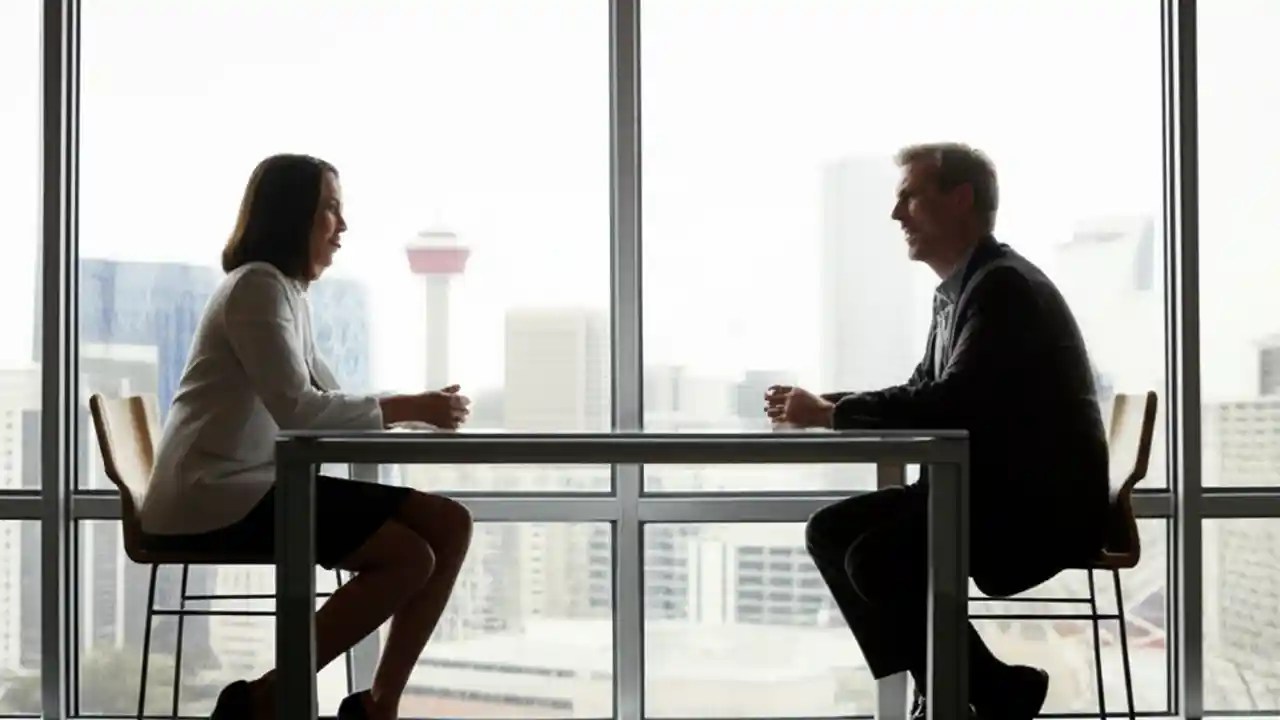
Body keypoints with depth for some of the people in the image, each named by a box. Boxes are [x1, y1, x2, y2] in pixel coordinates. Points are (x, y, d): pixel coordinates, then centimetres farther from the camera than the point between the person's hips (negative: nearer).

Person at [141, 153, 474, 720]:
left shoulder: (289, 289, 19)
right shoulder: (258, 286, -11)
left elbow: (325, 400, 15)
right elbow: (296, 410, -23)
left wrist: (414, 410, 0)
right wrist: (407, 408, -18)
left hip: (263, 484, 9)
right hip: (214, 498, -9)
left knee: (448, 525, -3)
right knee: (410, 557, -22)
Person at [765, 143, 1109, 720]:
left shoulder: (1004, 286, -16)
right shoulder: (958, 291, 14)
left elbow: (951, 404, -26)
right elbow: (924, 395, 17)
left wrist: (830, 413, -18)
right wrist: (825, 405, 2)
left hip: (1042, 506, -10)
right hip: (989, 492, 10)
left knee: (876, 559, -24)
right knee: (830, 532, 3)